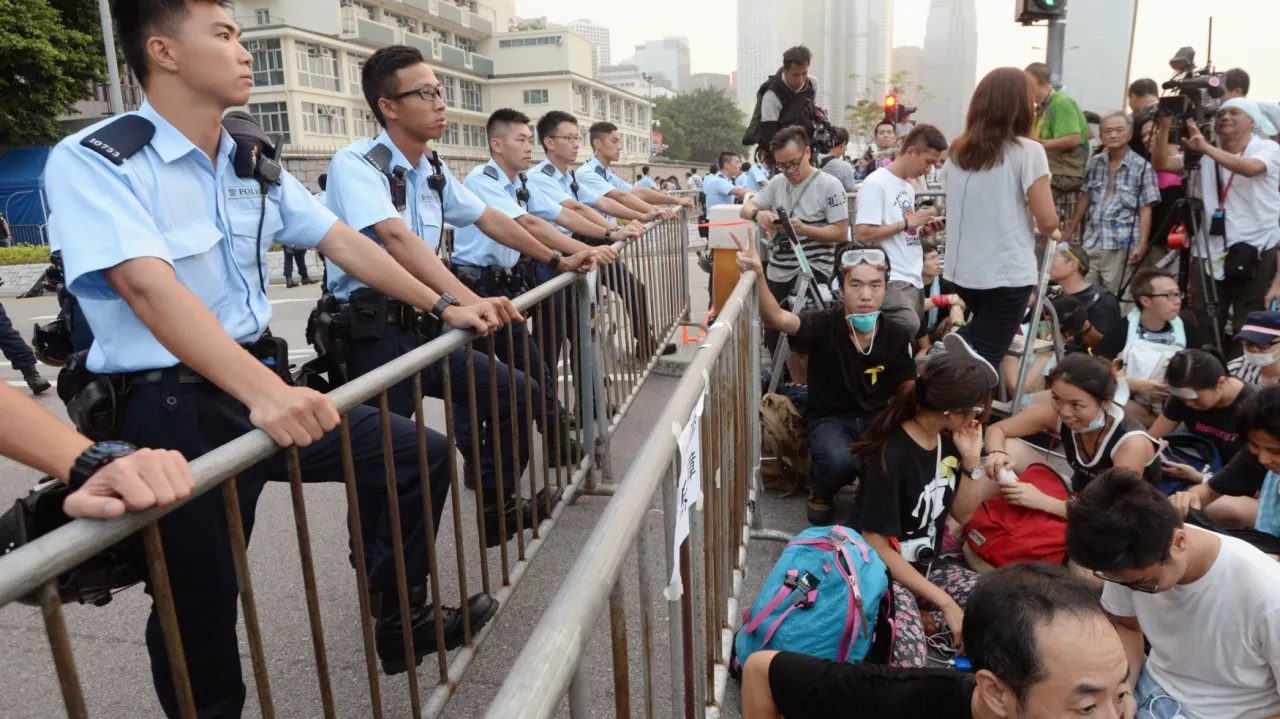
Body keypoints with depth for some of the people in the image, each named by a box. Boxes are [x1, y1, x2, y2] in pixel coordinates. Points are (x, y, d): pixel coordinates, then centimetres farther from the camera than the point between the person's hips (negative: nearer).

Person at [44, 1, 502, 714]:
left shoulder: (254, 159, 7)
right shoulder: (94, 161, -14)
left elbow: (342, 240, 9)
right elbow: (149, 287, -28)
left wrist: (443, 306, 7)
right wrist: (263, 392, -42)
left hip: (260, 384, 7)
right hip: (170, 411, -6)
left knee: (424, 455, 6)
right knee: (198, 607, 3)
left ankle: (402, 620, 25)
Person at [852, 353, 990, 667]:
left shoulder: (948, 440, -1)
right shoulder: (890, 456, -23)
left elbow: (963, 514, 9)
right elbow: (877, 547, -21)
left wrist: (972, 460, -8)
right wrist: (945, 603, -20)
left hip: (929, 567, 8)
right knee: (908, 662, -32)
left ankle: (926, 624, -1)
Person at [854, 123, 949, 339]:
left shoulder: (909, 187, 18)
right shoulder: (875, 183, -9)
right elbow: (864, 234, -16)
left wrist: (923, 227, 6)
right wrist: (908, 222, -13)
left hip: (914, 278, 9)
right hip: (891, 280, -9)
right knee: (908, 330, -24)